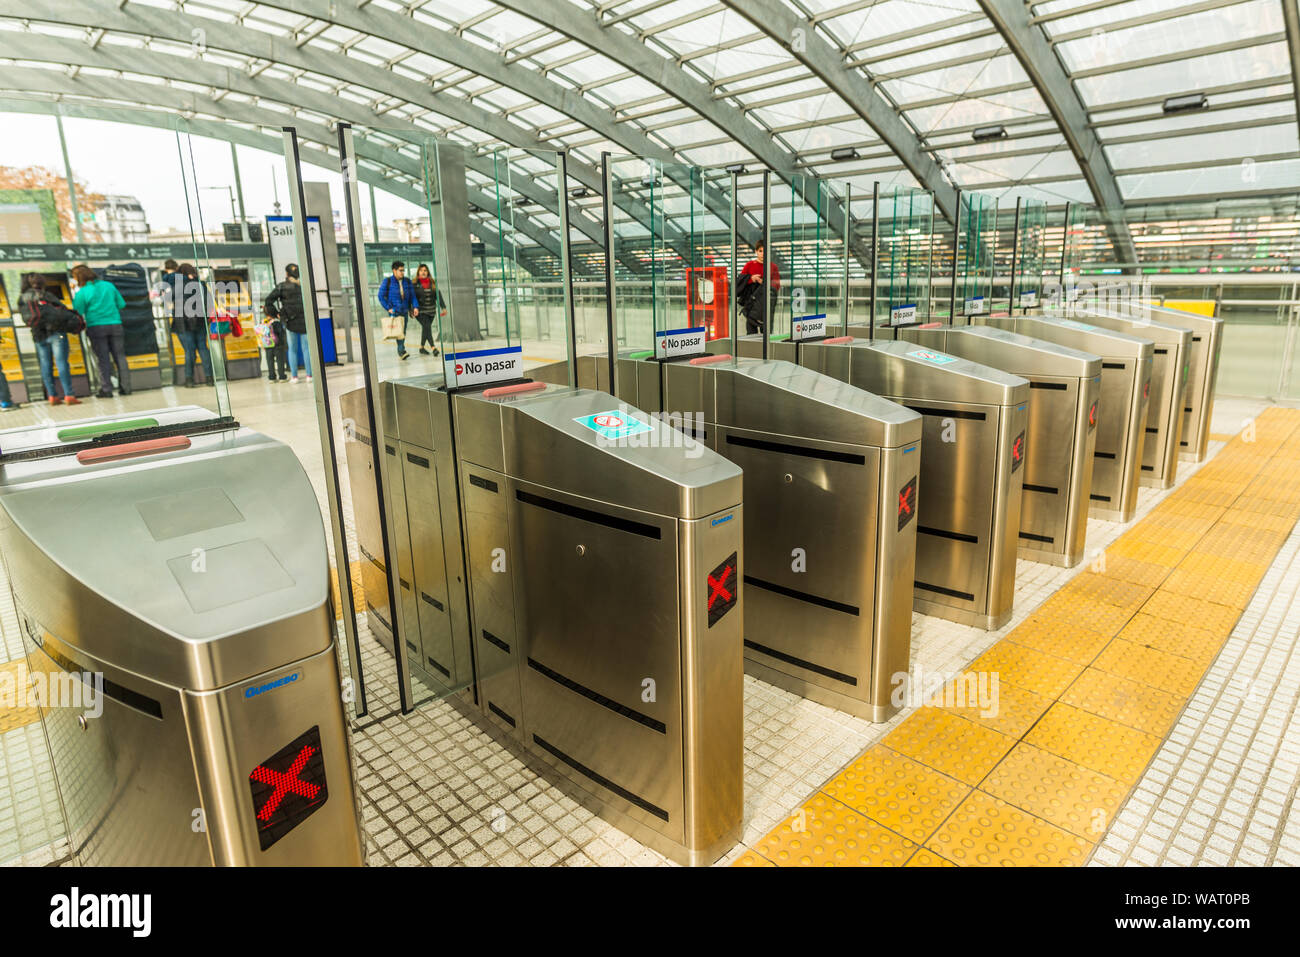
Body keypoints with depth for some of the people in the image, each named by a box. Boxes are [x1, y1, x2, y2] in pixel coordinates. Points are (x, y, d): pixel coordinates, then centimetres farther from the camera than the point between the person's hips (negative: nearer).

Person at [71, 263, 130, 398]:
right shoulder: (109, 286, 6)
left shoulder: (82, 292, -5)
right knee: (120, 356, 6)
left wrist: (74, 299, 11)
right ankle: (125, 387, 5)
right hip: (115, 325, 3)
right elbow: (121, 304, 10)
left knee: (103, 359, 1)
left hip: (96, 327, -3)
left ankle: (106, 389, 1)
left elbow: (78, 311, -3)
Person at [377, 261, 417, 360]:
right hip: (394, 311, -5)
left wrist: (415, 307, -5)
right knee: (399, 331, -20)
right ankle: (401, 351, -23)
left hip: (405, 311, 5)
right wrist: (389, 308, -10)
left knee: (403, 332, 10)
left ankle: (401, 352, 22)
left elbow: (412, 296, 10)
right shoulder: (387, 281, -3)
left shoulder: (407, 281, 8)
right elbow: (381, 296, -2)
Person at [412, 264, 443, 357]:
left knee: (425, 328, 9)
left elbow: (438, 295, 6)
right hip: (420, 311, -4)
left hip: (431, 310, 4)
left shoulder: (432, 283, 7)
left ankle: (421, 348, 22)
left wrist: (443, 307, -1)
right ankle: (433, 347, -21)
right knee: (427, 327, -16)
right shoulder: (415, 284, -4)